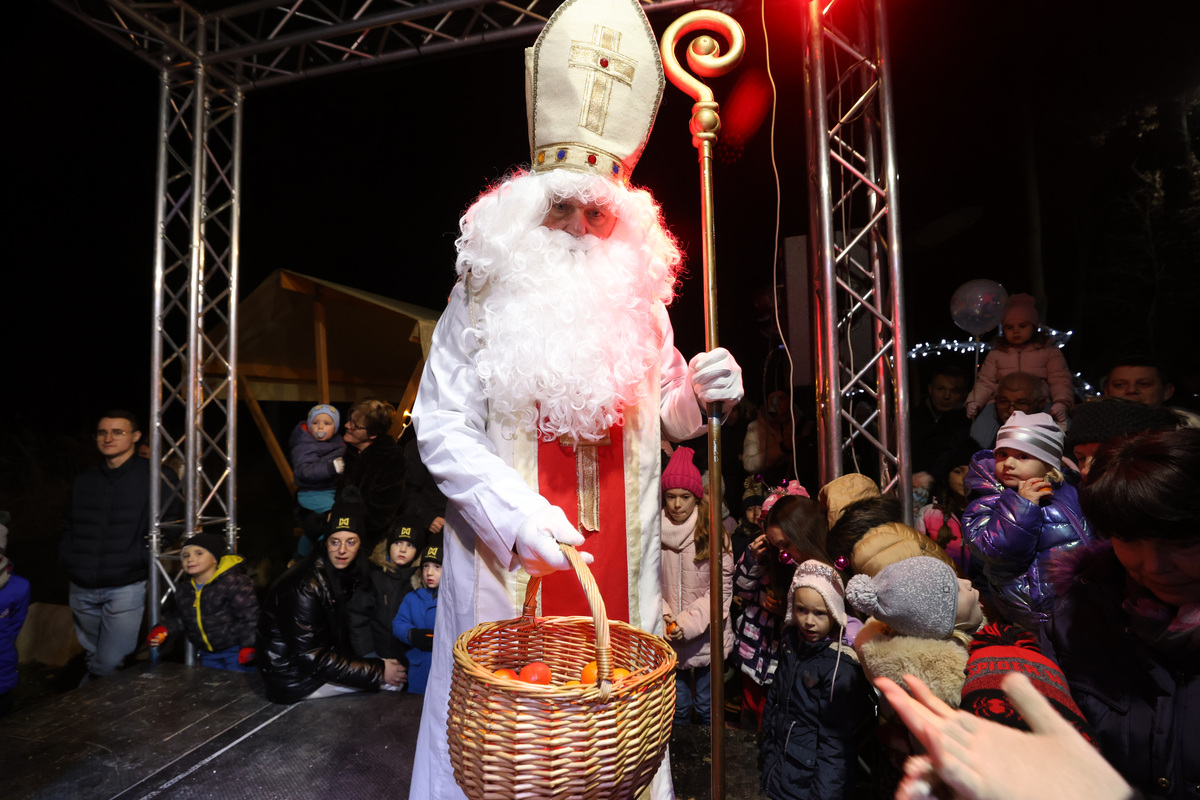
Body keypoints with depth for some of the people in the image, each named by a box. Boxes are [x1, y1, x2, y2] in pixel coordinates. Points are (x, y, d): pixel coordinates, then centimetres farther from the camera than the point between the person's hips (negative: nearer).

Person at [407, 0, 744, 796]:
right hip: (508, 555, -2)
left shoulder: (640, 302, 8)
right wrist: (514, 510, -21)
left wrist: (703, 395, -10)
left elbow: (664, 417, 11)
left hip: (617, 561, 3)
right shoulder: (484, 298, -3)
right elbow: (440, 423, -9)